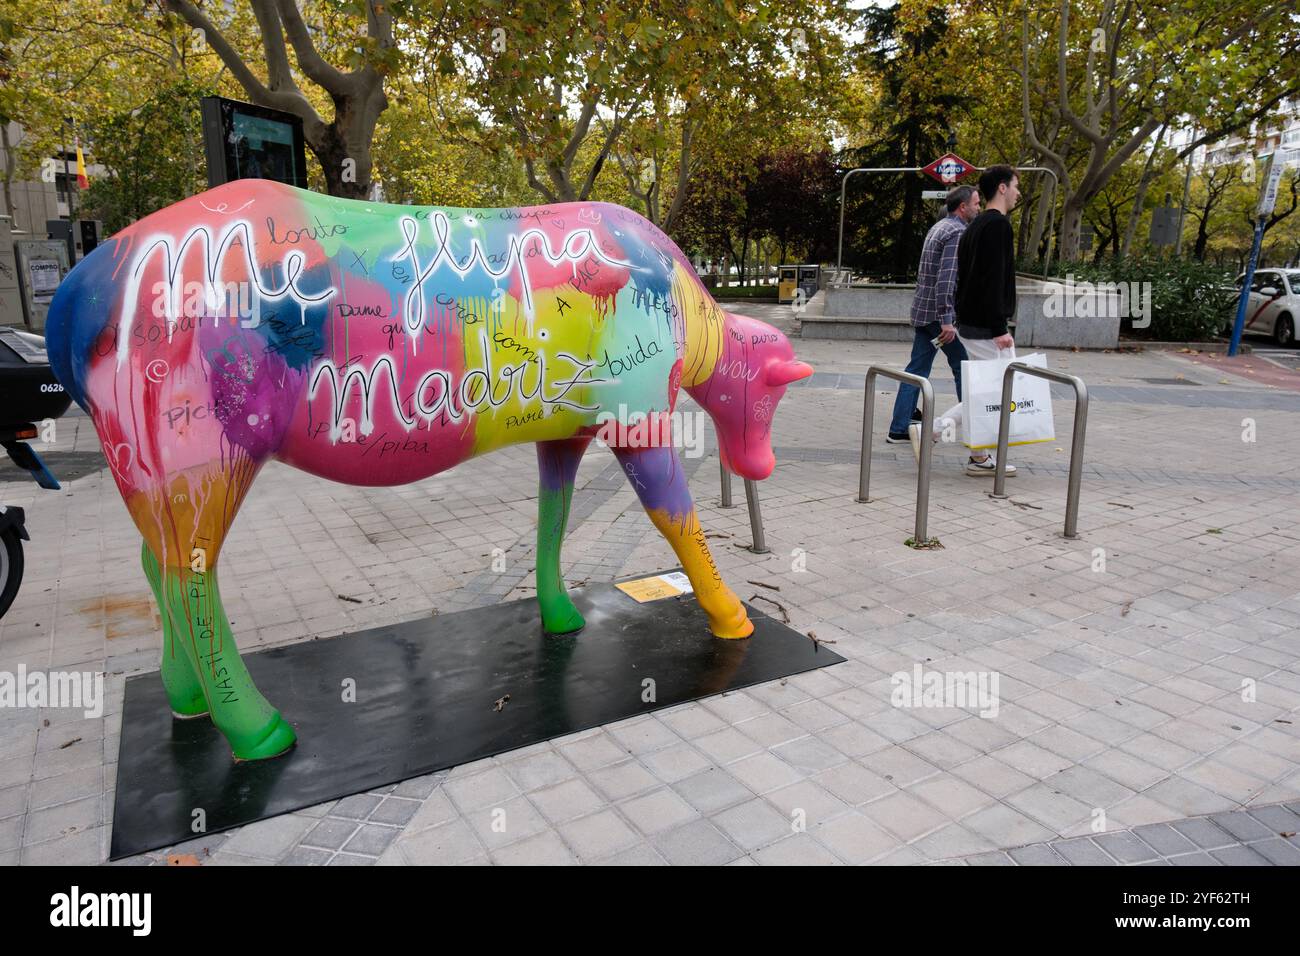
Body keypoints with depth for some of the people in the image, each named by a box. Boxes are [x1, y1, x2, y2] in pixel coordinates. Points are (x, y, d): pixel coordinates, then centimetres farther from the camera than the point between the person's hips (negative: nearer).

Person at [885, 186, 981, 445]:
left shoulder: (938, 227, 17)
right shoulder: (958, 232, -13)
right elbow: (947, 278, -24)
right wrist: (946, 321, -27)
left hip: (922, 311, 9)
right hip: (939, 313, -9)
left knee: (917, 369, 7)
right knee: (964, 368, 4)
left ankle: (899, 428, 6)